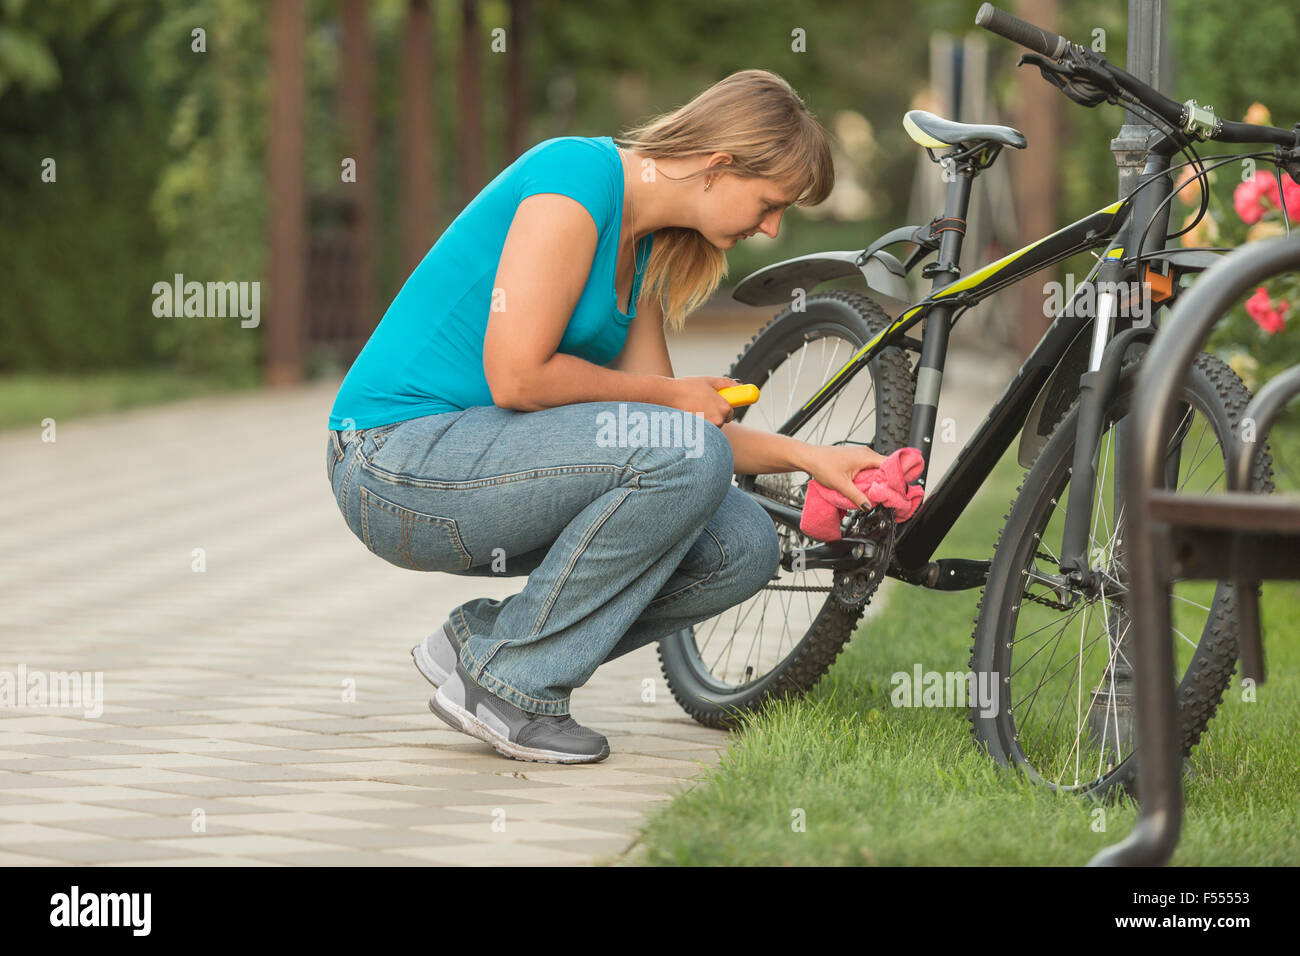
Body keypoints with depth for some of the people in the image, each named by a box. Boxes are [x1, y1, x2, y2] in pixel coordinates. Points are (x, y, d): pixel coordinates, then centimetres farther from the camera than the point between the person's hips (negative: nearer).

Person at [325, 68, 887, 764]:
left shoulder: (642, 246, 11)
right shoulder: (577, 173, -17)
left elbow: (669, 421, 14)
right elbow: (516, 377, -23)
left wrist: (808, 457, 5)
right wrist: (670, 394, -10)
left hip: (477, 459, 9)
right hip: (401, 462, -9)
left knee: (744, 547, -2)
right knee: (683, 454, -25)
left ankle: (480, 638, 5)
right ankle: (505, 681, -13)